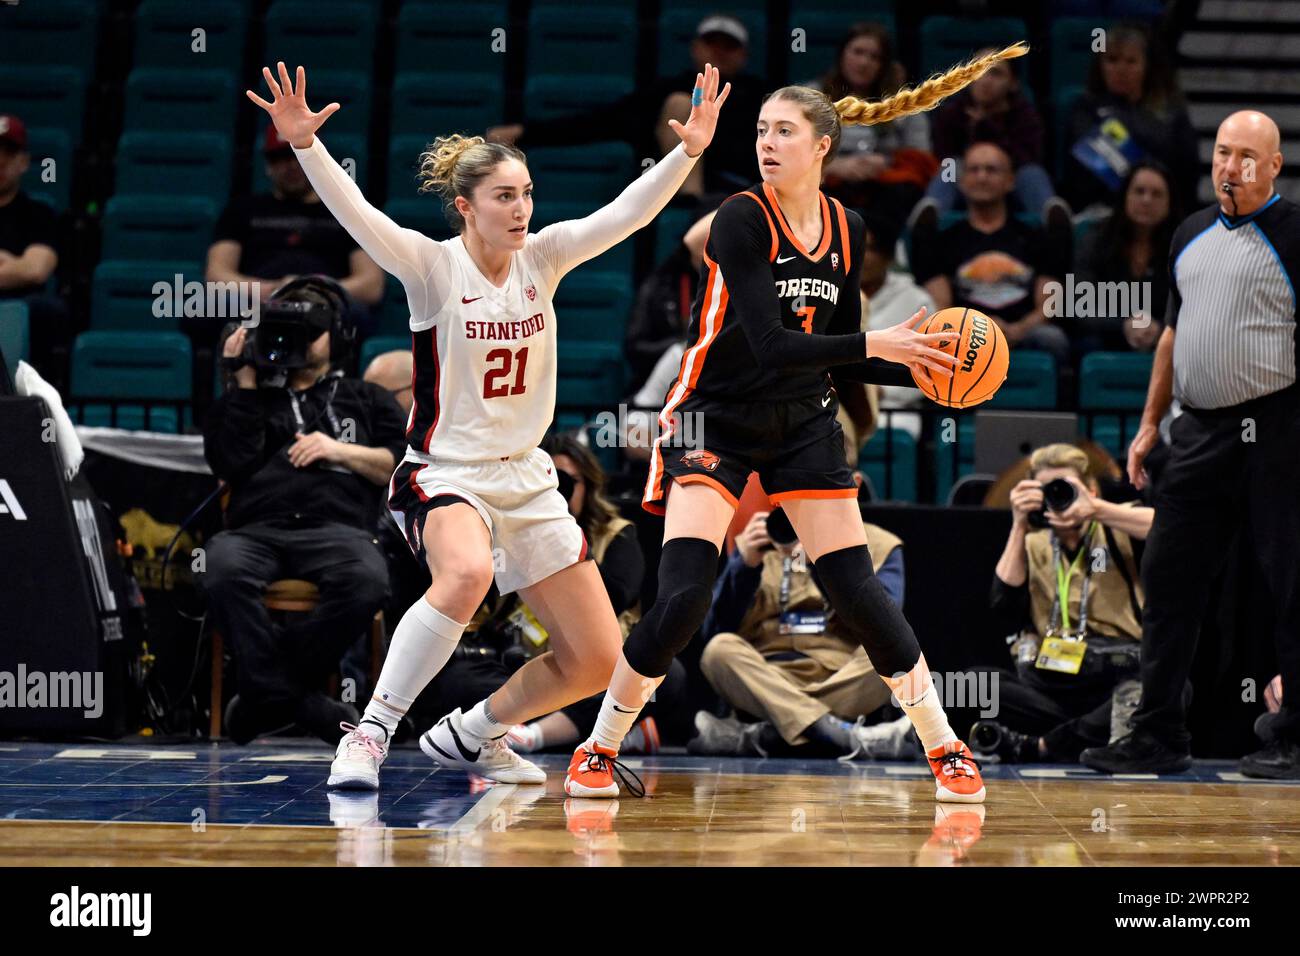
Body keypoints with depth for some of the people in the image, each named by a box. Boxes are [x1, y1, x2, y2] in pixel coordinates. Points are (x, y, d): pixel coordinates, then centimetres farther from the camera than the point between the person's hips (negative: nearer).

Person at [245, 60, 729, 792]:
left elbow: (627, 213, -6)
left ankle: (471, 735, 28)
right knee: (467, 573, -40)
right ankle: (370, 732, -26)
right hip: (444, 474, -6)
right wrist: (305, 144, -40)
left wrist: (689, 150, -18)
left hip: (527, 477, 6)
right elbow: (355, 213, -25)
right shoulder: (432, 266, -11)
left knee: (596, 657, 3)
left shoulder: (543, 258, 2)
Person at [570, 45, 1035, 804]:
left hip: (803, 426, 4)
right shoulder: (741, 220, -16)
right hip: (716, 421, -4)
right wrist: (875, 343, -29)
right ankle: (599, 748, 2)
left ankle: (946, 748, 13)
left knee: (857, 590, -1)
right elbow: (769, 344, -26)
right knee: (682, 599, -17)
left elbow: (842, 356, 8)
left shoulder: (847, 230, 1)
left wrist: (927, 368, -5)